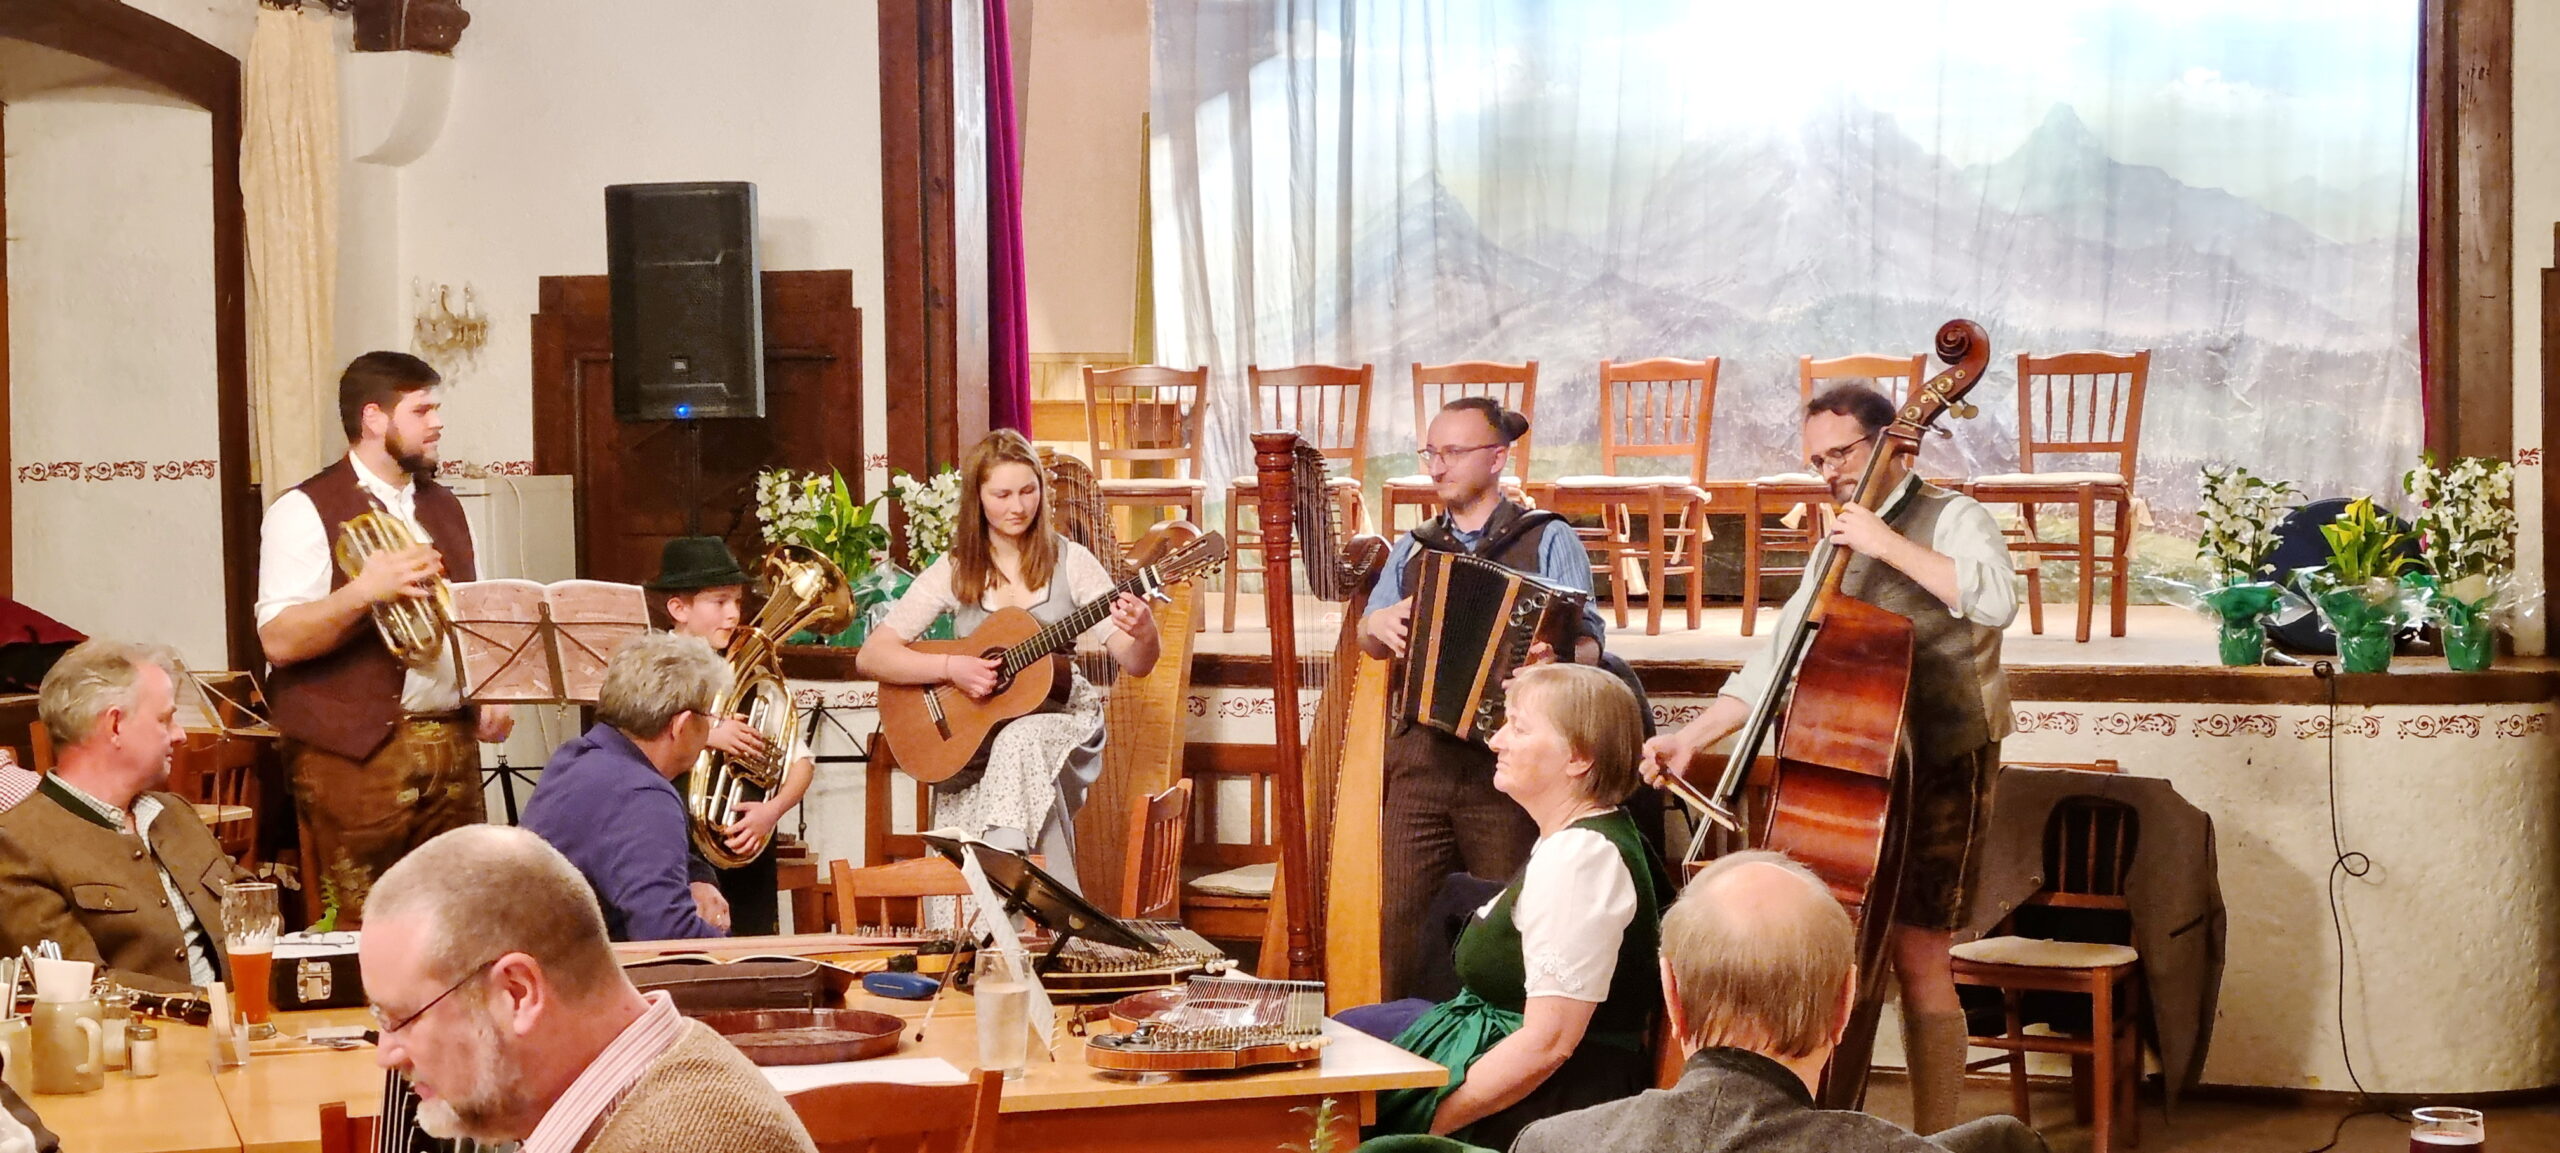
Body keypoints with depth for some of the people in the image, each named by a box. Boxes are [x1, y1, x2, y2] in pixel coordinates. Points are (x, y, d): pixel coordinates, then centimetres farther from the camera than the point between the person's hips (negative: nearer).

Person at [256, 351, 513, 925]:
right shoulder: (306, 512, -5)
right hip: (356, 749, -6)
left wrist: (490, 695, 6)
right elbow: (279, 639, -13)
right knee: (364, 933, -4)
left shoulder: (444, 509, 18)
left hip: (452, 742, 6)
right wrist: (363, 592, -28)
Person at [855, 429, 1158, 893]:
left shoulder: (1069, 561, 0)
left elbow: (1135, 664, -4)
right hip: (975, 736, 0)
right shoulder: (954, 571, 1)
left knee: (1022, 742, -36)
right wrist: (952, 668, -17)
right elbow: (870, 656, -3)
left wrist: (1143, 635, -27)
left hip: (1060, 721, 0)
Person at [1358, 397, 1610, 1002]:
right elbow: (1369, 639, 22)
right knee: (1406, 917, 2)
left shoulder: (1548, 540, 3)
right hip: (1419, 760, 4)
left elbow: (1588, 643, -4)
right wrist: (1379, 624, -2)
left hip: (1506, 763, -4)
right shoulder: (1412, 548, 18)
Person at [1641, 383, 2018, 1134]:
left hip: (1940, 768, -7)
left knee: (1916, 955, -10)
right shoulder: (1841, 550, 17)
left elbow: (1997, 600, -25)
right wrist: (1693, 738, 3)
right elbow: (1777, 664, 14)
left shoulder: (1952, 520, -4)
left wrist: (1888, 545, -24)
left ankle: (1936, 1136, -4)